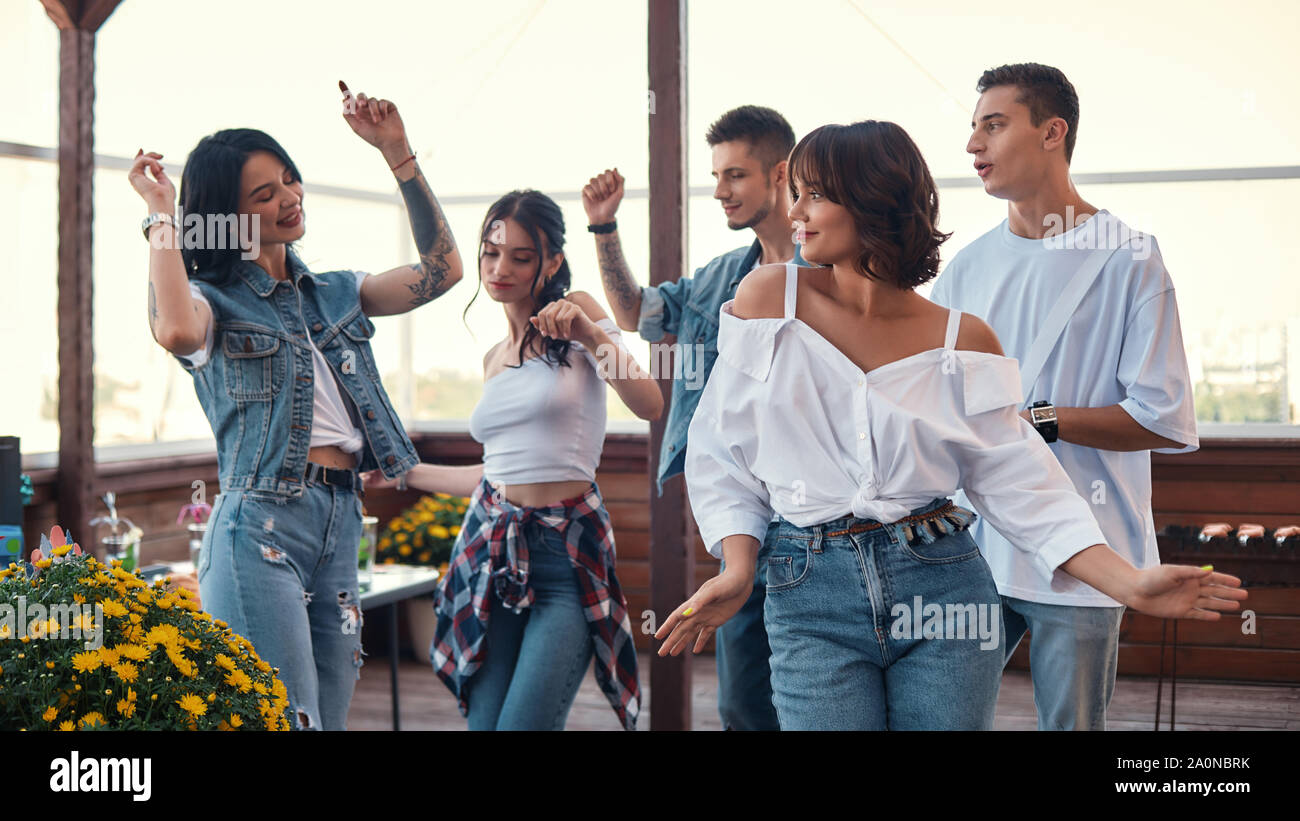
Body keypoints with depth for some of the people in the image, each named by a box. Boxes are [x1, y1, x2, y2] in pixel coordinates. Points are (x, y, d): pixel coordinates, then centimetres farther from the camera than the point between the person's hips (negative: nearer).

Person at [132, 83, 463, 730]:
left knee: (328, 720, 7)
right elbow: (176, 331, -24)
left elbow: (441, 269, 11)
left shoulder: (336, 295, 19)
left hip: (340, 524, 6)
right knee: (288, 722, -14)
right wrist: (160, 214, -12)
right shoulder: (216, 301, 0)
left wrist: (396, 153, 8)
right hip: (259, 526, -6)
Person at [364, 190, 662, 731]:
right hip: (494, 548, 5)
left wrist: (588, 334, -24)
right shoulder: (494, 358, 16)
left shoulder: (576, 313, 0)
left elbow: (650, 406, -13)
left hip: (568, 553, -5)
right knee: (483, 721, -1)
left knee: (524, 724, -16)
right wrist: (407, 473, 31)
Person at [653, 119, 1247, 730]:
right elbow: (721, 450, 5)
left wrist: (1130, 585, -9)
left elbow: (1021, 486, 1)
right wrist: (739, 570, -7)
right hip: (811, 595, 0)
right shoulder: (770, 297, 0)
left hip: (942, 585, 1)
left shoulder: (962, 340, 0)